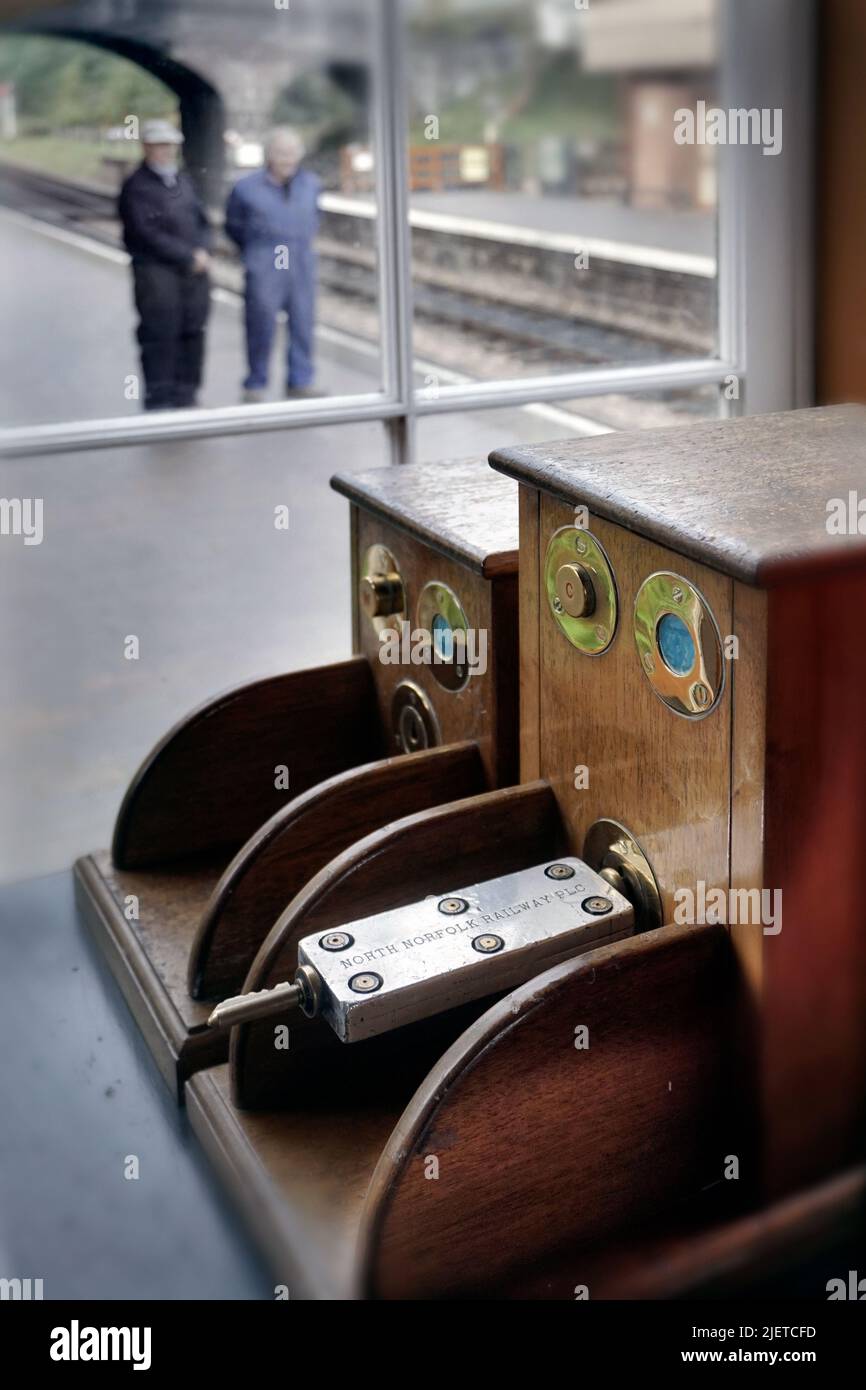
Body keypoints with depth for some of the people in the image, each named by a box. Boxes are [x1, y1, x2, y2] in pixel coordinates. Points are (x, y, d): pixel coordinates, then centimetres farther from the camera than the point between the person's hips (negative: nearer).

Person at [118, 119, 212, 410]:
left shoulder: (183, 181, 17)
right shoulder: (136, 187, -5)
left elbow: (202, 220, 16)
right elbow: (147, 234, -13)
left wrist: (203, 251, -5)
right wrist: (189, 256, -13)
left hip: (194, 270, 6)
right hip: (155, 271, -6)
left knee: (192, 333, 6)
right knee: (160, 337, -5)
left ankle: (185, 395, 16)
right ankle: (159, 400, 1)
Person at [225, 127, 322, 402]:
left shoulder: (310, 184, 7)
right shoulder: (247, 187, -5)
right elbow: (233, 224, 8)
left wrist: (302, 243, 16)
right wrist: (254, 252, 9)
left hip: (302, 266, 4)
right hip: (264, 269, -4)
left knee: (303, 323, 4)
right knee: (261, 325, -1)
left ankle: (300, 381, 13)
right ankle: (256, 384, 9)